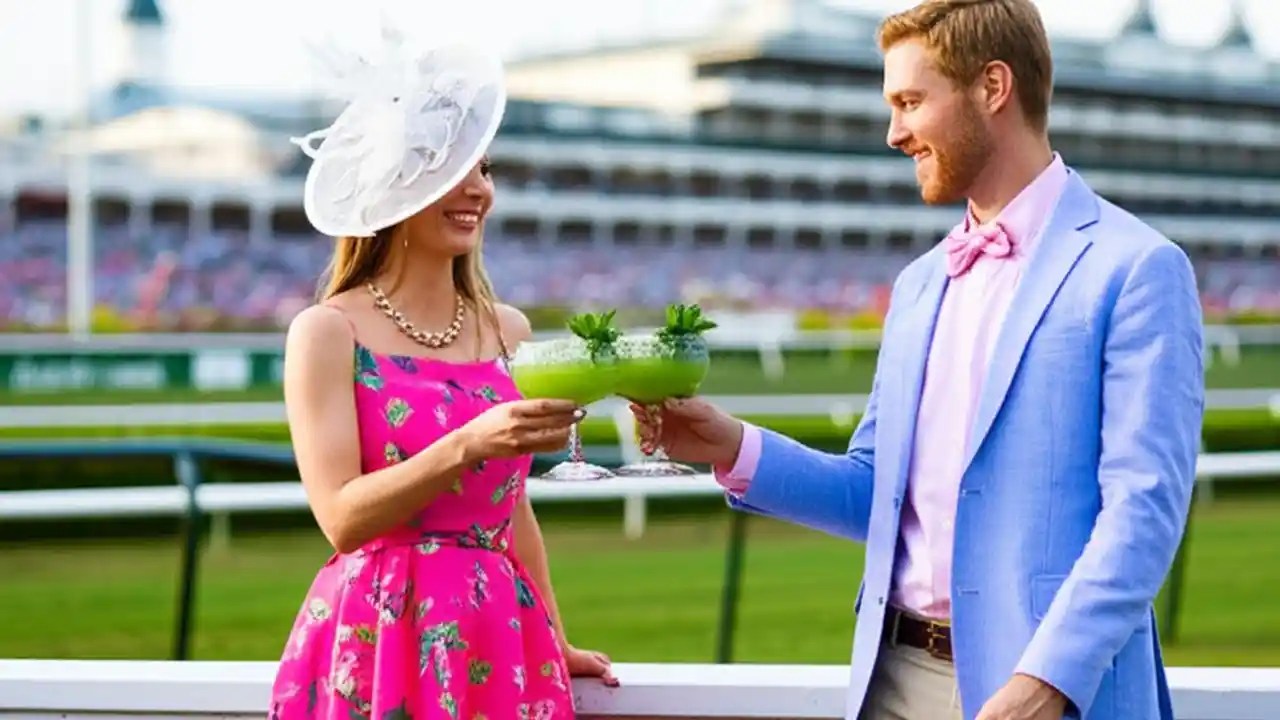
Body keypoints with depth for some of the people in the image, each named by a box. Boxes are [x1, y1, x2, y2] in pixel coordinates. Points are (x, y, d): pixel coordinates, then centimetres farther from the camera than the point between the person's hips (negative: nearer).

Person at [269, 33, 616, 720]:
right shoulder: (327, 332, -6)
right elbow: (342, 519, -15)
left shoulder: (510, 330, 8)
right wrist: (467, 446, -26)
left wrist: (555, 642, 17)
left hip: (496, 642, 4)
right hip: (376, 641, -4)